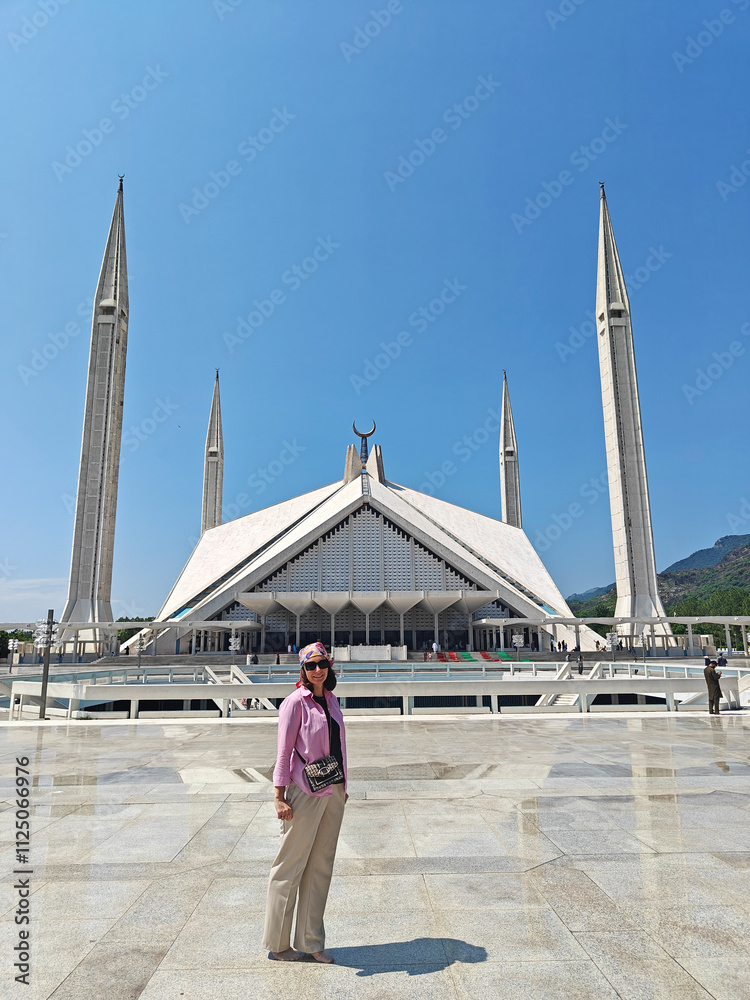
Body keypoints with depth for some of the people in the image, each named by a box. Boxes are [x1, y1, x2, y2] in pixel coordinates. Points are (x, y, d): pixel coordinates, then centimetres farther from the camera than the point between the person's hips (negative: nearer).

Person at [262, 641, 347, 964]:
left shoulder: (330, 700, 9)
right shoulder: (295, 702, -12)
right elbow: (284, 750, -12)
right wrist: (279, 796, -14)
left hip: (333, 792, 7)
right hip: (305, 792, -7)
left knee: (321, 867, 13)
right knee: (291, 866, 6)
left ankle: (311, 941, 26)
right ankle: (277, 943, 23)